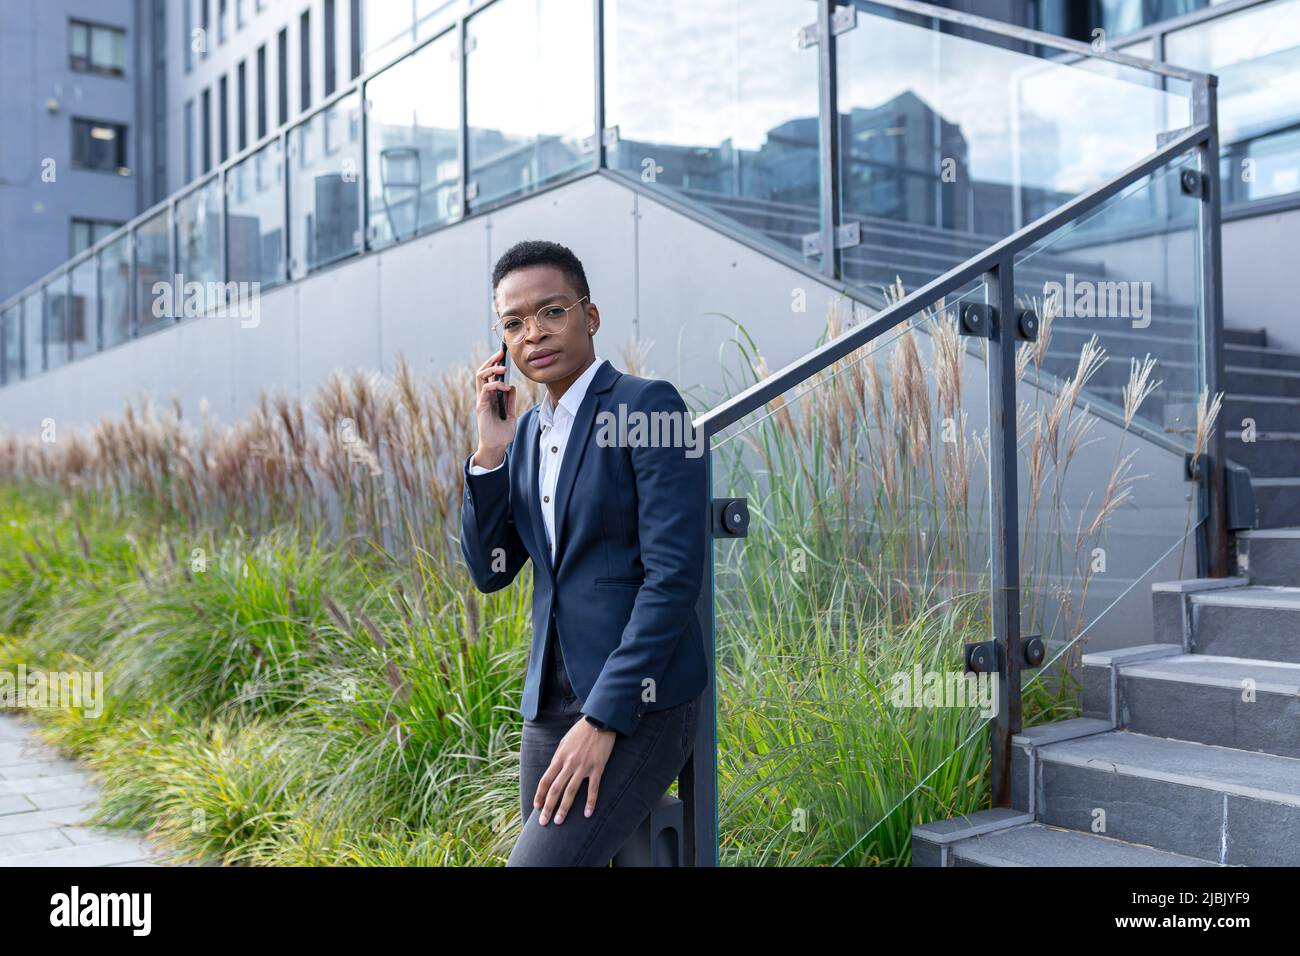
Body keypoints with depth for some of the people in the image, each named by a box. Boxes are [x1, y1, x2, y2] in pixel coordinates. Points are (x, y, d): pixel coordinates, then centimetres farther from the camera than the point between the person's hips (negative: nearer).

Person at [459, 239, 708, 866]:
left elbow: (673, 576, -17)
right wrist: (490, 454, -5)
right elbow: (489, 572, 8)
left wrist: (604, 719, -19)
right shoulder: (527, 432, 12)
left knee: (536, 860, -15)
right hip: (552, 698, 7)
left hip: (638, 701, -7)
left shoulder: (649, 406, -11)